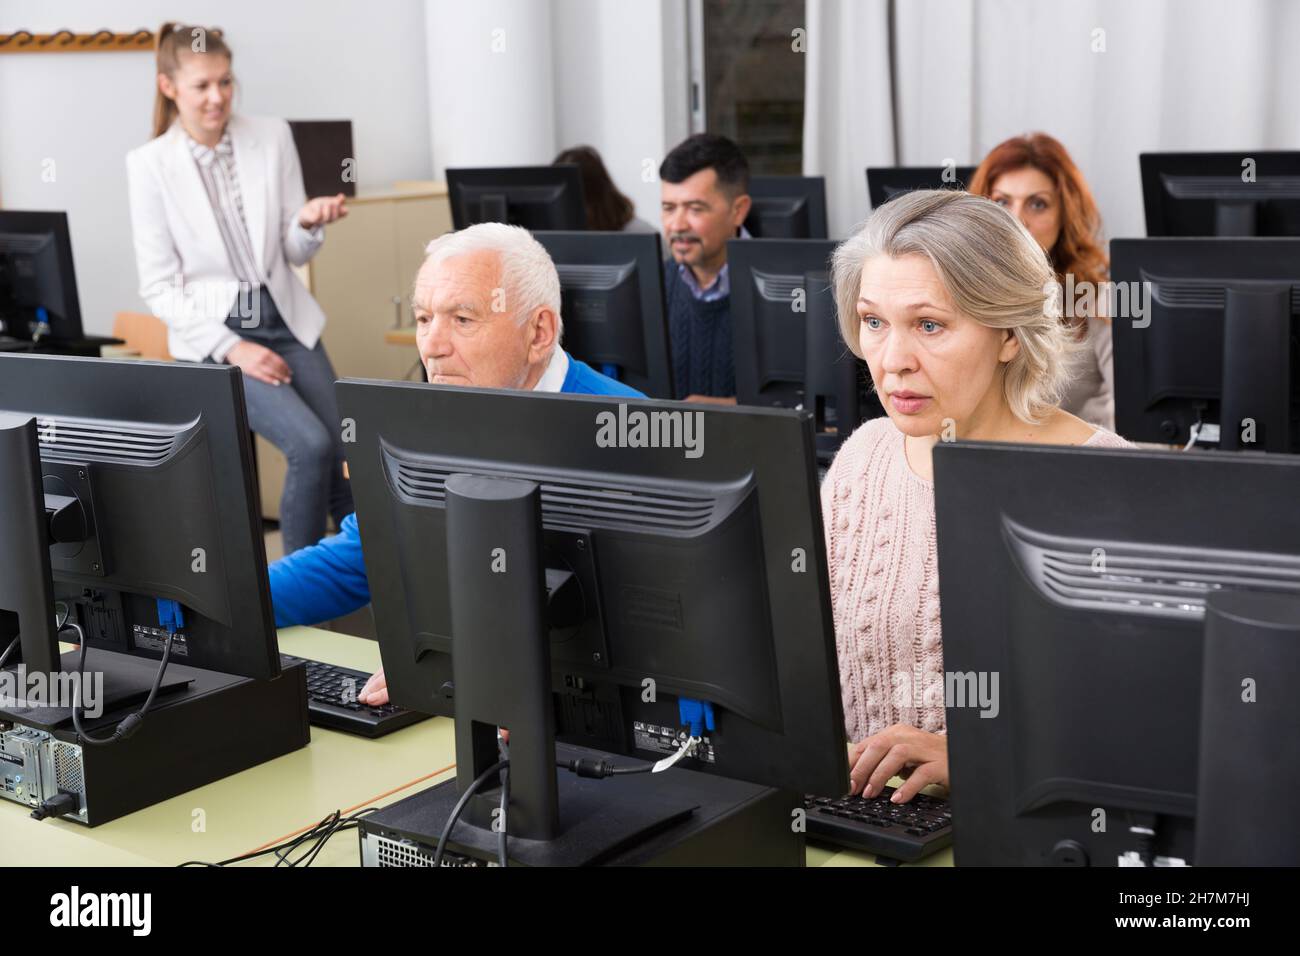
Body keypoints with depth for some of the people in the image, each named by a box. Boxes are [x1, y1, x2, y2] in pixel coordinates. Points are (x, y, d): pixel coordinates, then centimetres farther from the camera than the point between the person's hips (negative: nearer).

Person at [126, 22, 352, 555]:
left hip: (287, 321, 4)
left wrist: (308, 223, -18)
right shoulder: (150, 163, -7)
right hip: (212, 333, -4)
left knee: (347, 453, -6)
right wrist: (231, 348, -16)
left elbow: (295, 253, 5)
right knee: (311, 445, -23)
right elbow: (158, 287, -7)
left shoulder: (272, 137, 0)